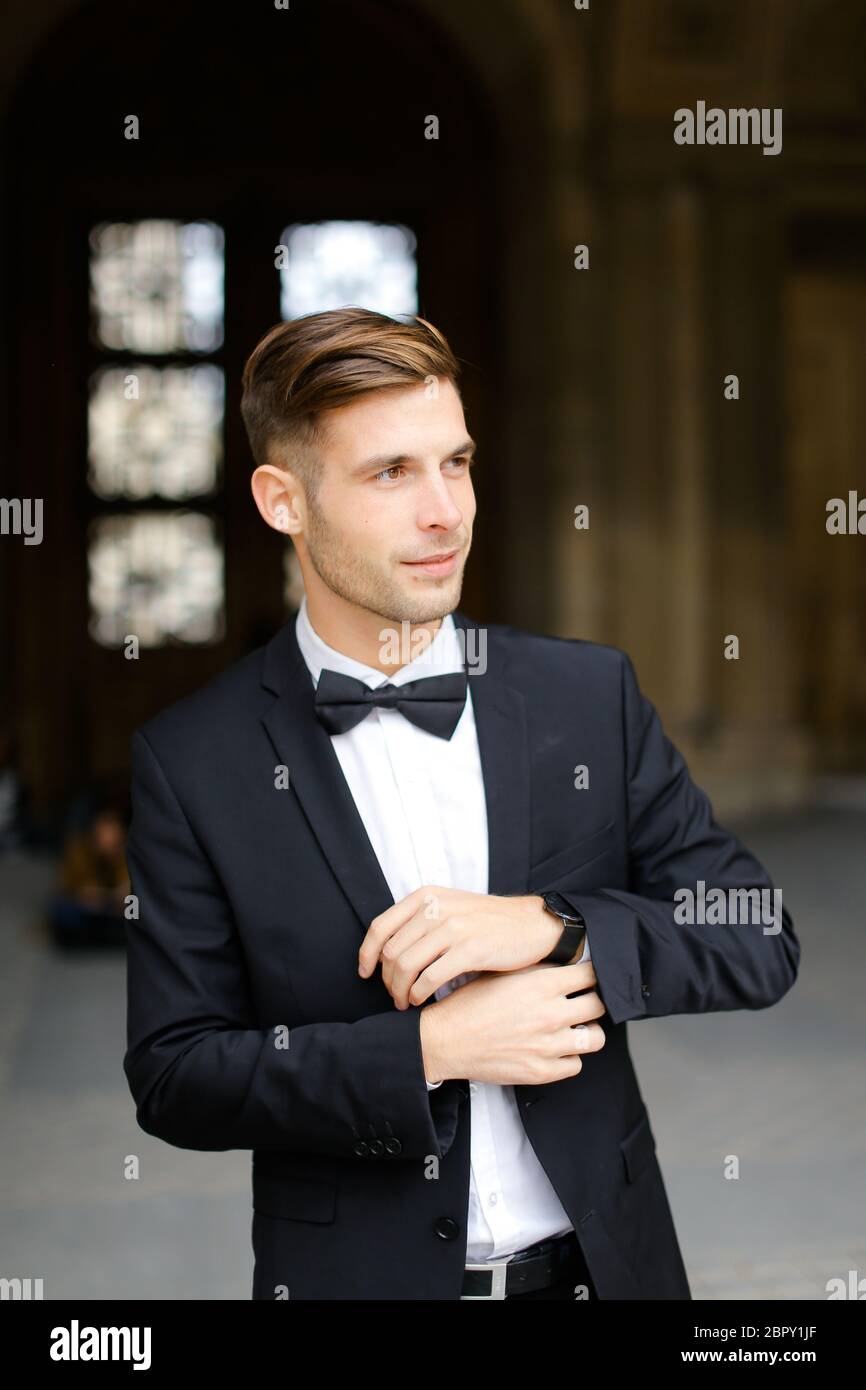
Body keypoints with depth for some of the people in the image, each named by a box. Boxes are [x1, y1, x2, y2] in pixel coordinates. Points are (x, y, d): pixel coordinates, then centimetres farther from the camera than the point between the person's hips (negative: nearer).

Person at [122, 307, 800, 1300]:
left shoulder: (592, 693, -4)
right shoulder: (190, 760, -10)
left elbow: (760, 942, -4)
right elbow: (171, 1077, -10)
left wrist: (554, 927, -20)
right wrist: (429, 1049, -21)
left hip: (600, 1261, 2)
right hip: (358, 1271, -2)